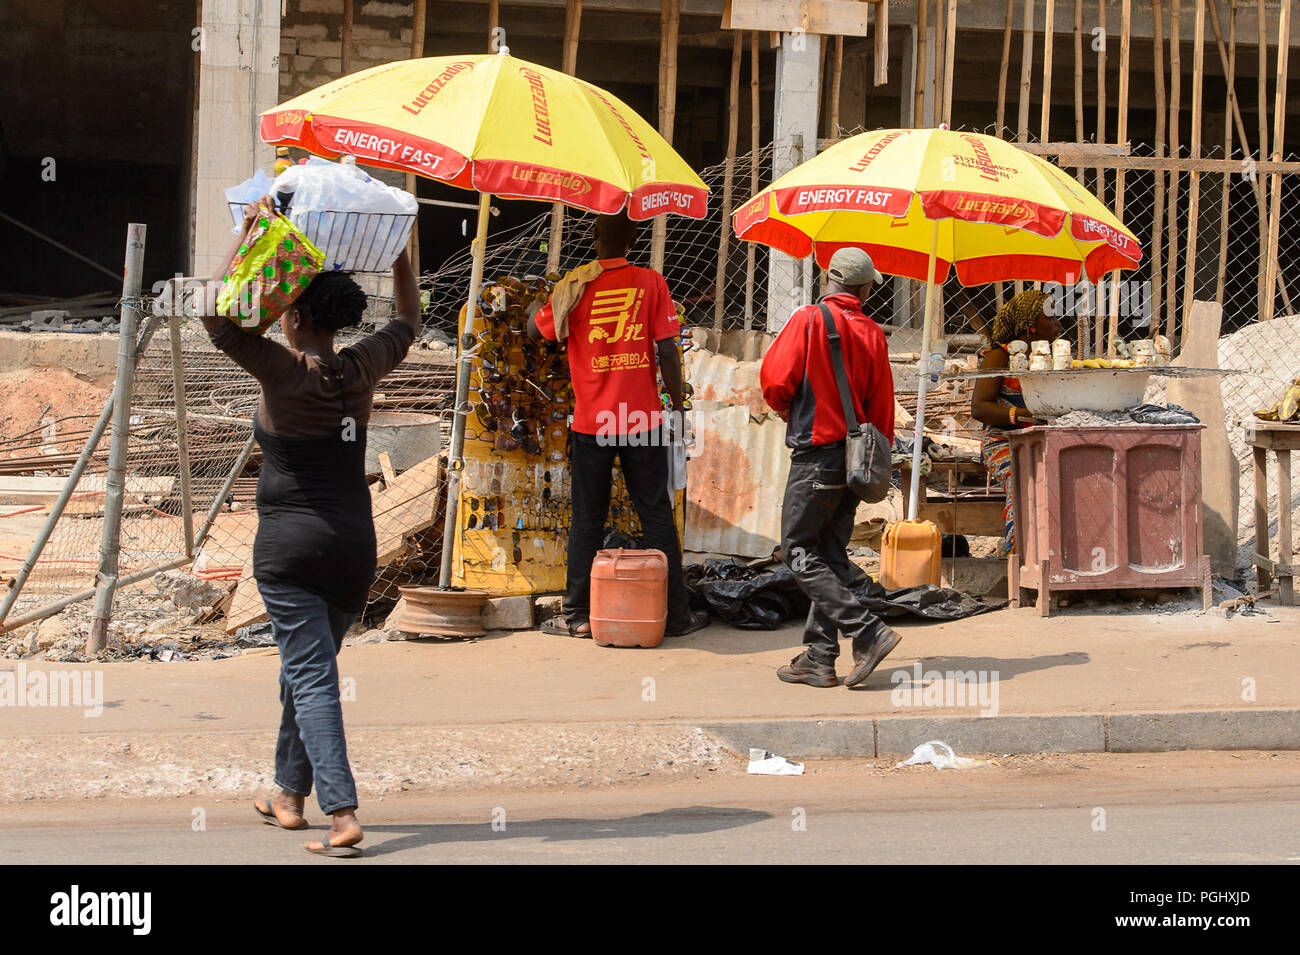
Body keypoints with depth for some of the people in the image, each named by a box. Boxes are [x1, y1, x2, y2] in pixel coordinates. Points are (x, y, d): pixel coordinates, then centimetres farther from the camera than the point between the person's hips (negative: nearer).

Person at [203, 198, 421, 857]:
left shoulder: (284, 372, -13)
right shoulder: (361, 370, 1)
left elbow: (216, 316, -8)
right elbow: (407, 322, 20)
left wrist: (249, 236, -8)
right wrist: (400, 251, 25)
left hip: (289, 545, -6)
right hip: (354, 544, 6)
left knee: (311, 675, -8)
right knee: (307, 667, 20)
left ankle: (342, 815, -19)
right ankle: (291, 795, 32)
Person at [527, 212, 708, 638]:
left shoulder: (575, 285, -3)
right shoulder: (651, 282, -4)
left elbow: (535, 331, 10)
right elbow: (667, 351, -6)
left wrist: (552, 293, 27)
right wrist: (678, 406, 3)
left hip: (591, 423, 0)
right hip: (642, 420, 0)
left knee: (587, 519, 8)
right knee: (657, 515, 7)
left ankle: (577, 615, 10)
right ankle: (675, 614, 10)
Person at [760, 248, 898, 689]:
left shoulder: (810, 320, -10)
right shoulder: (873, 334, 5)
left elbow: (776, 380, -13)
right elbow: (882, 407, 7)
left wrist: (789, 411, 9)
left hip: (816, 452, -6)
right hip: (856, 454, 6)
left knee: (798, 551, 0)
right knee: (830, 556, 11)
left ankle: (868, 632, -11)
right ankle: (819, 658, 10)